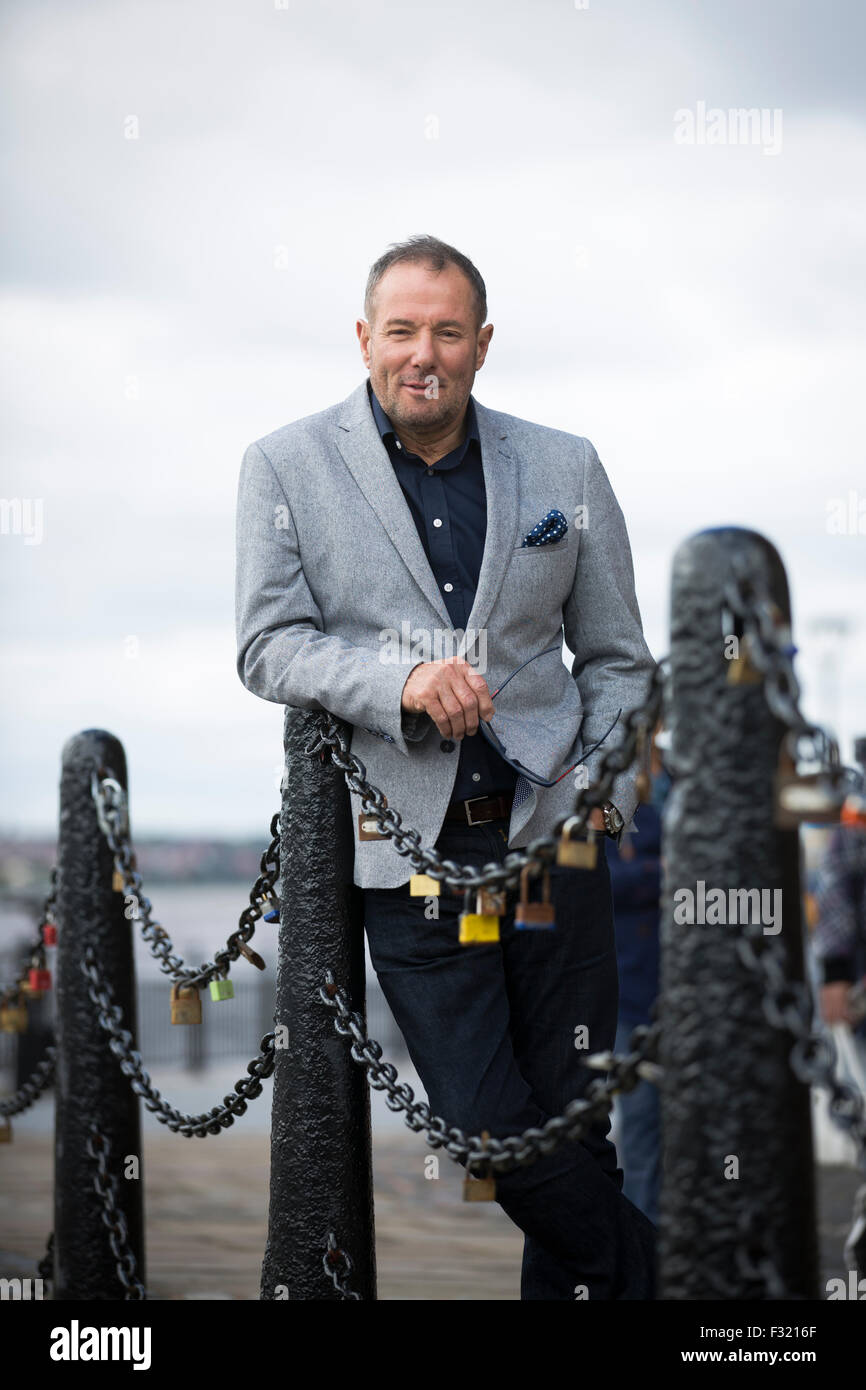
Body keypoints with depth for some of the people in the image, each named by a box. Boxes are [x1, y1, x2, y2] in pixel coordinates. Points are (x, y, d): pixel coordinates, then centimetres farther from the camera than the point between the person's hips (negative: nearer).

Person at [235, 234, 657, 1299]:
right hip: (408, 852, -1)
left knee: (575, 1120, 3)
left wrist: (603, 792, 1)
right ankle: (641, 1272, 18)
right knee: (487, 1125, -4)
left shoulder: (565, 469, 9)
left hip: (552, 838, 2)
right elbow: (268, 648, -3)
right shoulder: (285, 467, 4)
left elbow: (617, 658, 15)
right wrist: (401, 680, -19)